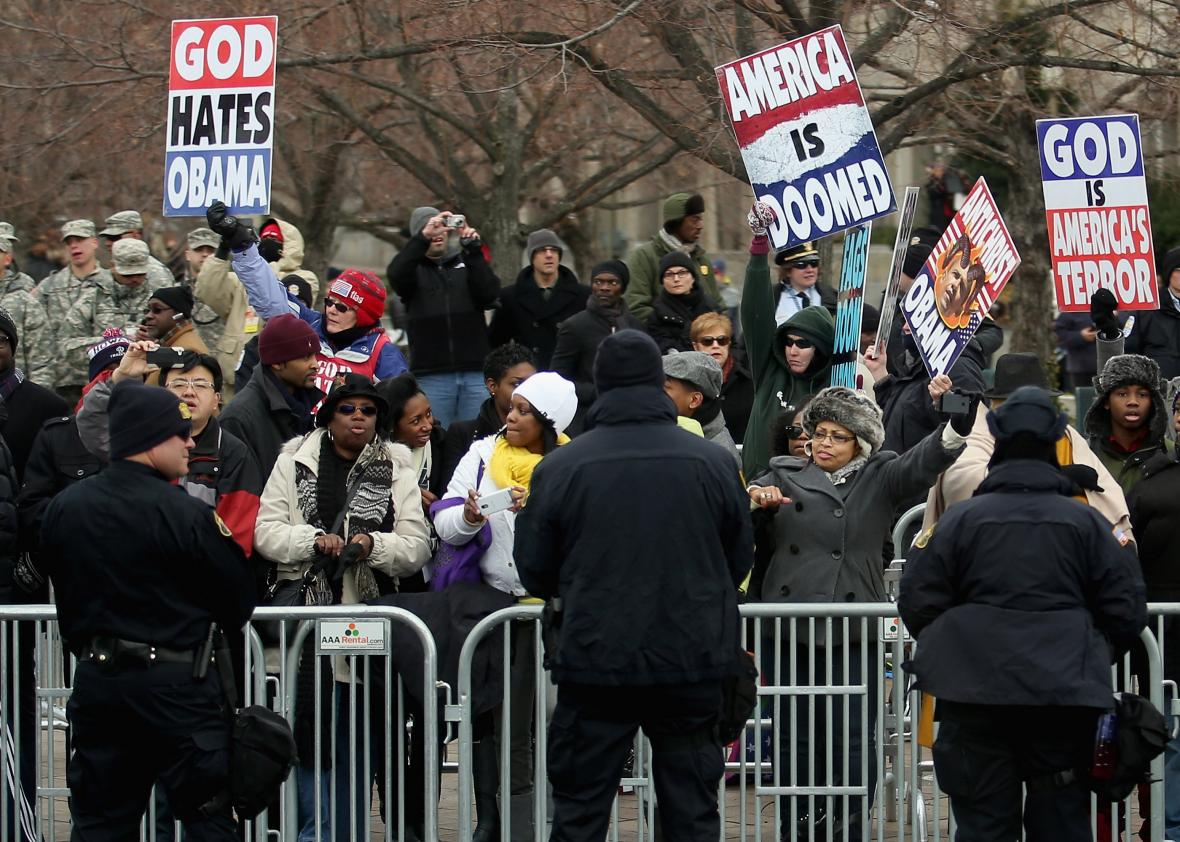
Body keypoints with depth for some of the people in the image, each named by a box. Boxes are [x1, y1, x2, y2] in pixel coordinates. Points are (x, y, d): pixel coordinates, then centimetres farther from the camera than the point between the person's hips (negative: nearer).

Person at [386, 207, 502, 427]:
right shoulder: (414, 269, 11)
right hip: (432, 377, -1)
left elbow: (490, 293, -2)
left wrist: (474, 249, -12)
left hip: (475, 374, 1)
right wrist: (423, 238, -23)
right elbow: (395, 274, -12)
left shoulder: (466, 263, 15)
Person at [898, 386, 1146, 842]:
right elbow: (1126, 610, 2)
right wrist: (1091, 663, 20)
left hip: (975, 700, -1)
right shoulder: (1087, 522, 3)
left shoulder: (961, 518, -1)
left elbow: (918, 603, -1)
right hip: (1064, 701, 1)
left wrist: (948, 655, 18)